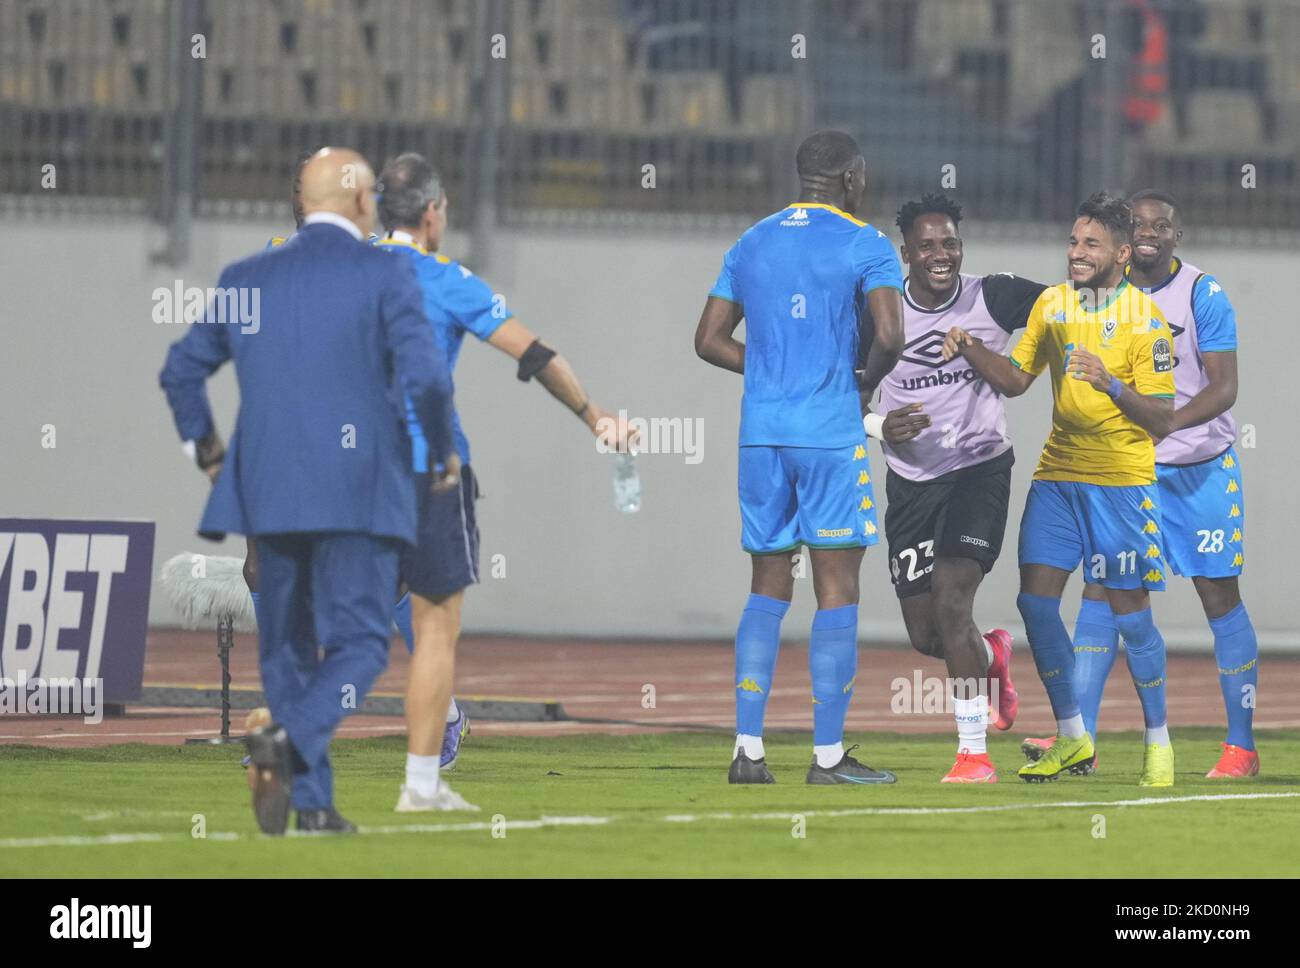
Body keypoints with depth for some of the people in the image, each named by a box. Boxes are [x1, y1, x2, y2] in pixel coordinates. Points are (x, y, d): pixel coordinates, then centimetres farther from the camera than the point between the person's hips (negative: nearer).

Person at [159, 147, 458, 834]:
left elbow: (181, 370, 12)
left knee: (287, 647, 14)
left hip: (269, 493, 4)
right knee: (358, 644, 1)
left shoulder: (247, 280, 10)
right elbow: (424, 376, -13)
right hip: (359, 493, -4)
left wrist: (204, 446, 28)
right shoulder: (383, 275, -3)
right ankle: (287, 741, -25)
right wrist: (444, 451, 4)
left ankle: (312, 801, 11)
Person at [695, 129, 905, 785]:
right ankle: (828, 755, -2)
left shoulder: (751, 244, 13)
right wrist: (867, 382, 3)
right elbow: (889, 336, -16)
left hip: (760, 430, 5)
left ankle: (748, 748, 4)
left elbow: (710, 341, 13)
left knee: (768, 588, 11)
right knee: (836, 588, 0)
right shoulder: (865, 245, -3)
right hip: (831, 431, -5)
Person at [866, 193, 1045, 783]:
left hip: (980, 469, -3)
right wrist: (881, 427, -18)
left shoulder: (995, 299, -8)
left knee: (951, 605, -20)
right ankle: (991, 657, 41)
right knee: (925, 635, 5)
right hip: (911, 482, 3)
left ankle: (974, 751, -13)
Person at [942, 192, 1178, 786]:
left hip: (1122, 479, -5)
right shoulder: (1051, 304, 8)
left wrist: (1112, 385, -27)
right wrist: (972, 352, -4)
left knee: (1129, 610, -4)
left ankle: (1158, 743, 11)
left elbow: (1163, 420, -11)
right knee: (1035, 601, -2)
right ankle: (1071, 739, 12)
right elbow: (1015, 380, 13)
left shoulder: (1146, 320, -9)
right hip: (1057, 471, 5)